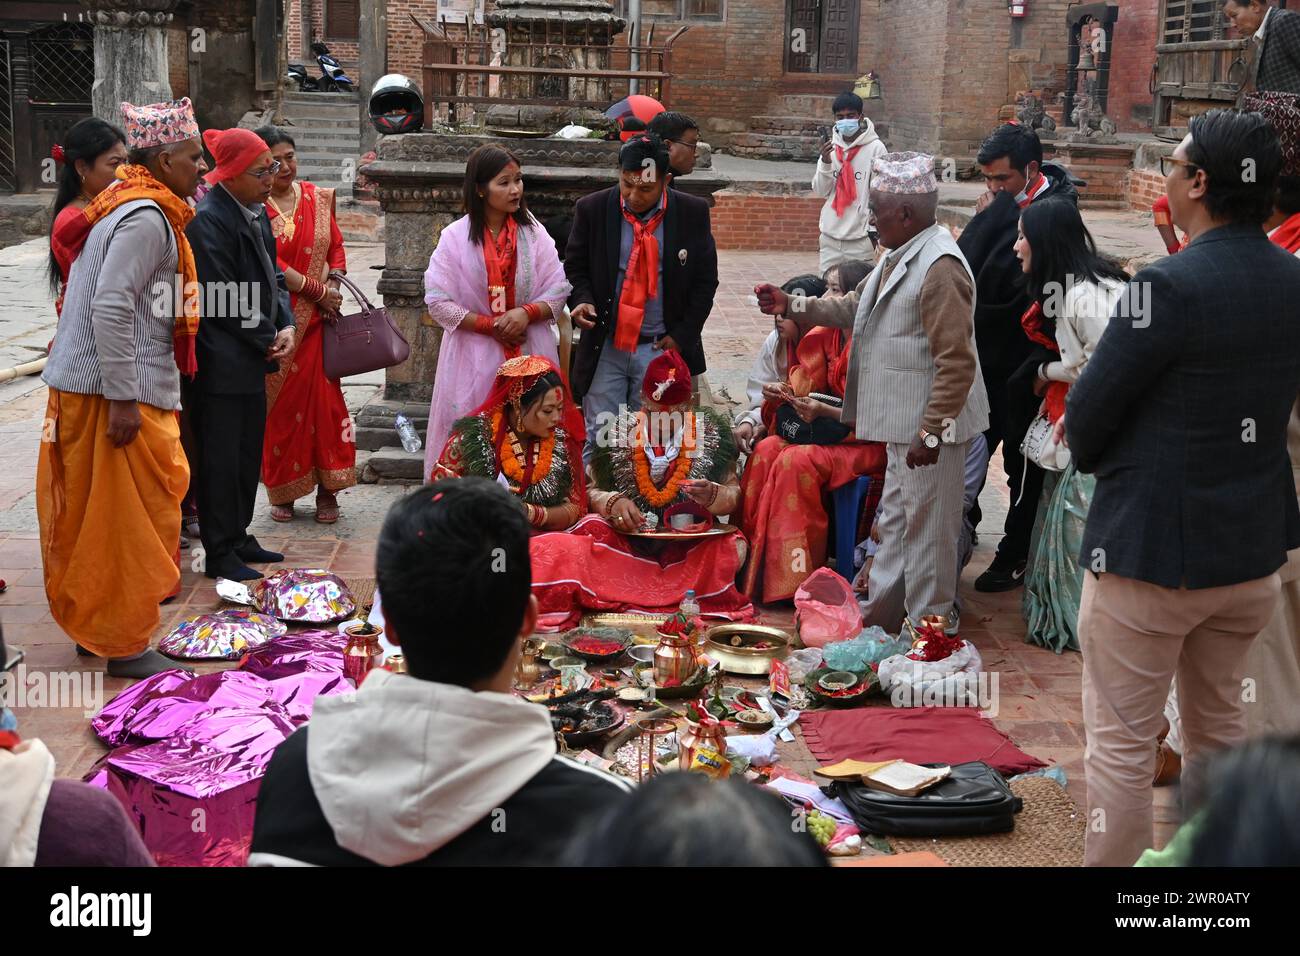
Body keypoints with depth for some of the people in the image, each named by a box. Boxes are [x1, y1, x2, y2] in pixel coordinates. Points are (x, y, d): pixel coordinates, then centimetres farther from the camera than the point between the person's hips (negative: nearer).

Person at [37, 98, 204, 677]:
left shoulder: (128, 206, 16)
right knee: (130, 520, -1)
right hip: (115, 391, -10)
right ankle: (124, 645, 9)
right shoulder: (147, 217, -15)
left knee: (96, 517, 17)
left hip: (87, 385, 10)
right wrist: (122, 399, -24)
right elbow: (110, 308, -24)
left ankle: (95, 627, 29)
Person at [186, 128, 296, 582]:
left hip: (252, 358, 9)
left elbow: (271, 275, 15)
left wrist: (285, 326, -2)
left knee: (248, 453, 16)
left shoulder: (257, 212, 11)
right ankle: (219, 554, 9)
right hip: (221, 362, -9)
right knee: (220, 457, 0)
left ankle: (238, 539, 29)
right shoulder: (209, 220, -17)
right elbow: (224, 298, -19)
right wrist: (269, 341, -11)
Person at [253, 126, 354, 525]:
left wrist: (335, 286, -5)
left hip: (317, 319, 3)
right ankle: (282, 491, 13)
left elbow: (336, 248, 13)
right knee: (279, 403, 2)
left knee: (324, 398, 0)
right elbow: (270, 266, -12)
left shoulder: (318, 198, 10)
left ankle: (327, 489, 8)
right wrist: (319, 290, -11)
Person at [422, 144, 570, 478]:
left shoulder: (533, 232, 4)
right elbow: (438, 302, -6)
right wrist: (491, 325, -12)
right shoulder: (456, 236, -2)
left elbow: (558, 290, 3)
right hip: (475, 357, -2)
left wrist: (526, 312, -16)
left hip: (530, 354, 2)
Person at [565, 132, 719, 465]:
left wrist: (682, 336, -2)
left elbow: (705, 280, 4)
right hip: (605, 347, 1)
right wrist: (582, 300, -14)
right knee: (597, 441, 3)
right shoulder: (592, 209, -2)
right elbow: (575, 268, 8)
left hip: (662, 350, 0)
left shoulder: (693, 213, -3)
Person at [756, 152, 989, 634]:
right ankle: (883, 609, 34)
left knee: (926, 527, 2)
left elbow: (956, 362, -25)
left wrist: (931, 432, -24)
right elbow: (857, 307, 22)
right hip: (902, 422, 10)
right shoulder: (899, 256, 9)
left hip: (931, 427, -10)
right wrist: (791, 306, 14)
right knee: (895, 519, 20)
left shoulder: (940, 268, -23)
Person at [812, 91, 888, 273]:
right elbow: (820, 191, 6)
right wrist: (825, 162, -11)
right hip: (830, 236, 5)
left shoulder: (875, 147, -6)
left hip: (860, 237, -5)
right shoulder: (830, 146, 8)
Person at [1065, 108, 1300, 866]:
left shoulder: (1171, 286, -21)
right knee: (1221, 729, 21)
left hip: (1151, 548, -7)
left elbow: (1086, 415, -14)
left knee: (1123, 745, 4)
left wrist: (1098, 461, 6)